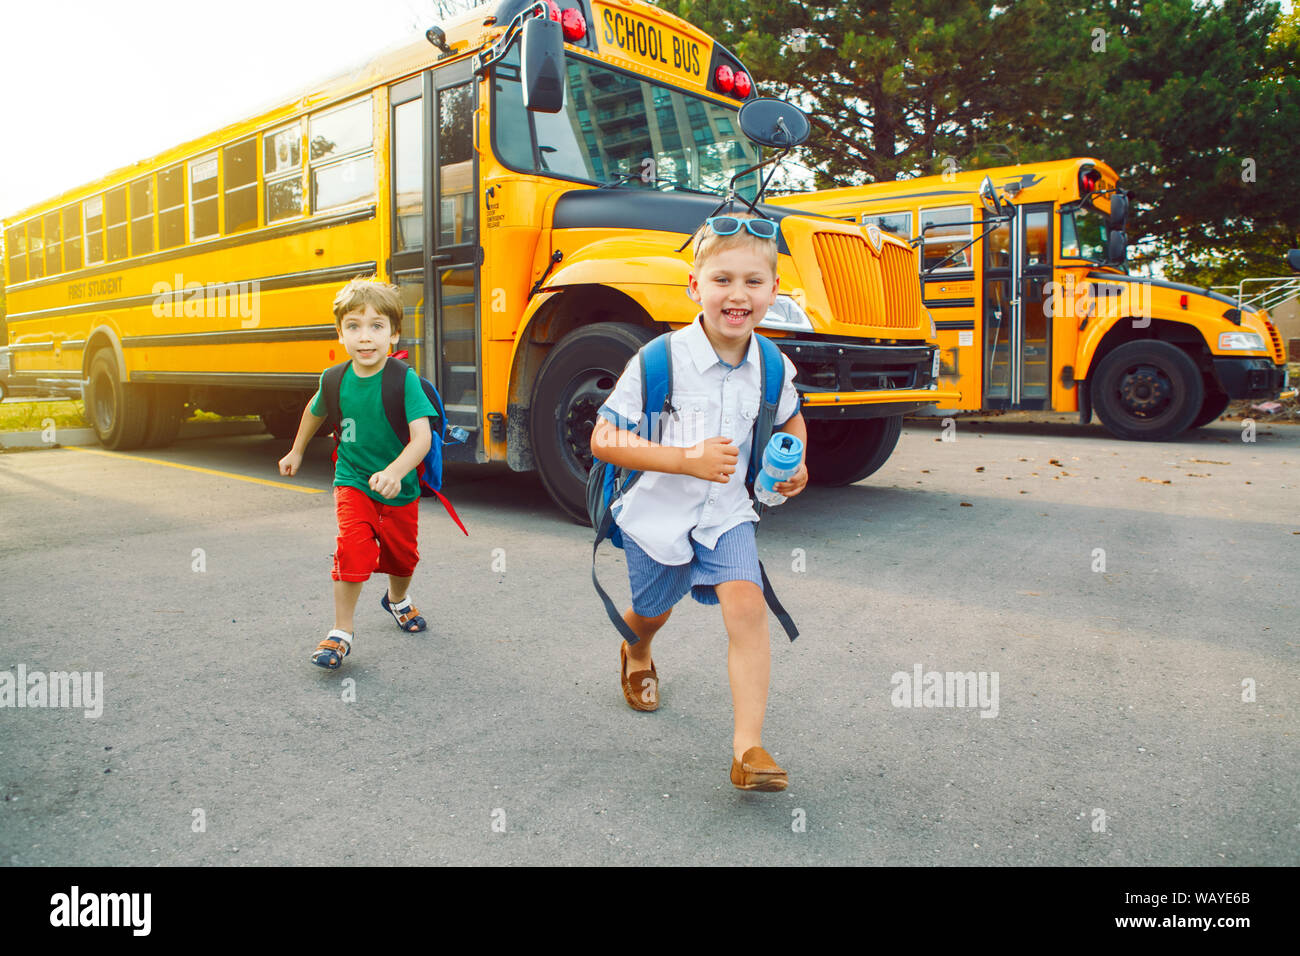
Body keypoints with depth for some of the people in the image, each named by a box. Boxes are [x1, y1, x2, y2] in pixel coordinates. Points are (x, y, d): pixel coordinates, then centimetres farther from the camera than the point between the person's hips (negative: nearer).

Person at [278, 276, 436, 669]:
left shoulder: (405, 380, -22)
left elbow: (422, 436, -30)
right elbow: (316, 410, 14)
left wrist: (394, 472, -47)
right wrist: (297, 451, 26)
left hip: (399, 490, 0)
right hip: (352, 482, 1)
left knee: (402, 555, 18)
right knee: (353, 549, -18)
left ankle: (397, 600, 51)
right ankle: (342, 632, -2)